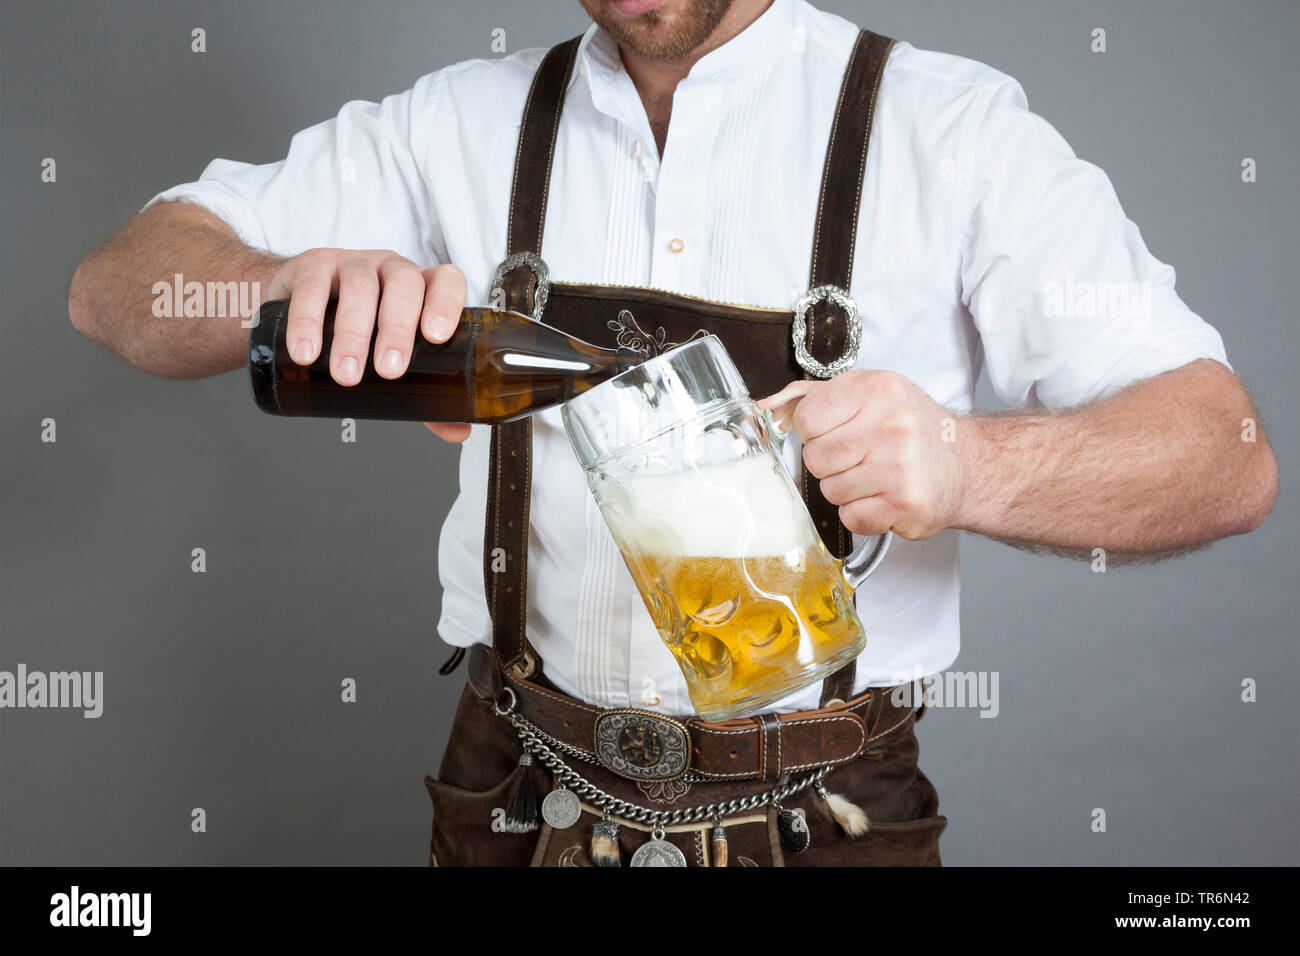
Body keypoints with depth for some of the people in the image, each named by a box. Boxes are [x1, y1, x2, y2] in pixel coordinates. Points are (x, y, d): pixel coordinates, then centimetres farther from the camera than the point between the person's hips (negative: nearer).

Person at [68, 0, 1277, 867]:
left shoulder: (956, 132, -6)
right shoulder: (460, 124, 1)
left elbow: (1228, 457, -12)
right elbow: (119, 282, -2)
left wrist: (972, 465, -32)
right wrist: (290, 289, -25)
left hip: (820, 817, -1)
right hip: (522, 807, 2)